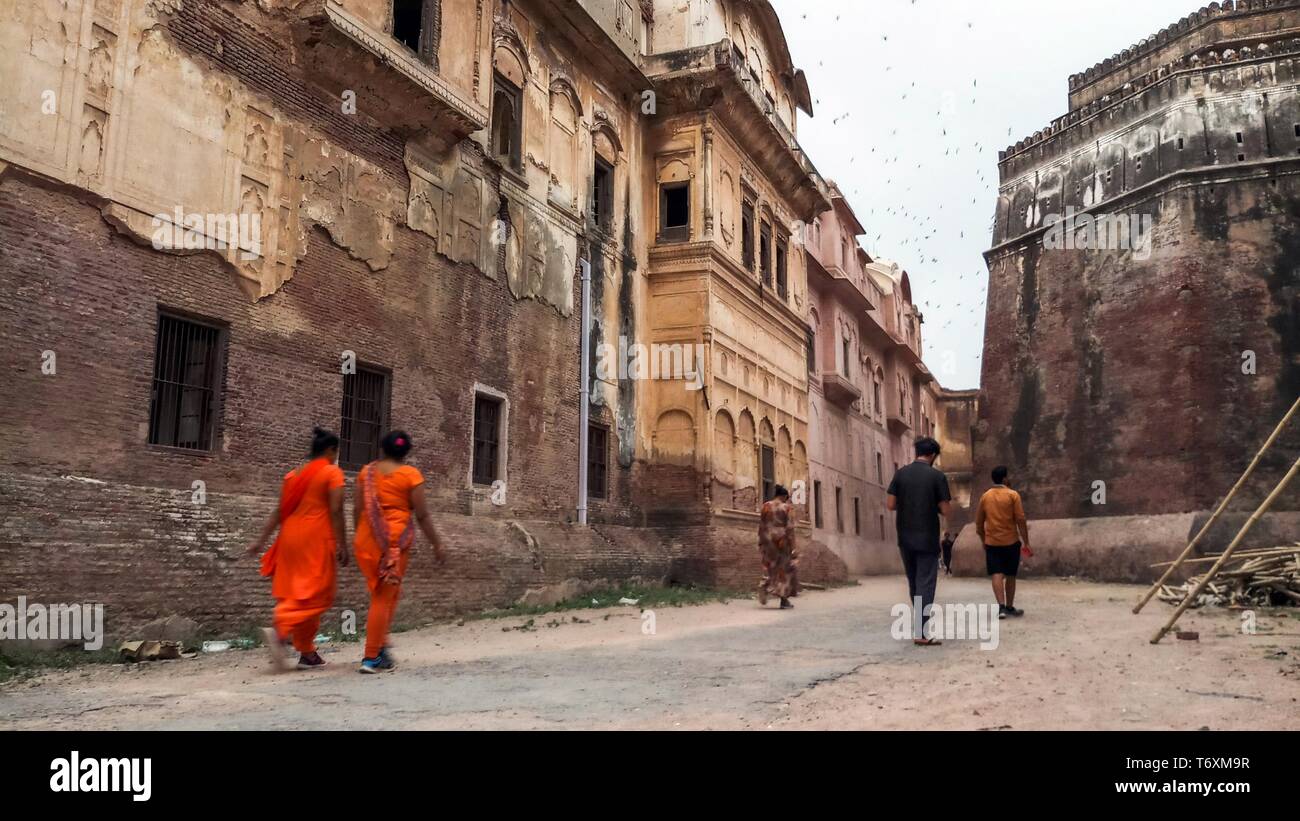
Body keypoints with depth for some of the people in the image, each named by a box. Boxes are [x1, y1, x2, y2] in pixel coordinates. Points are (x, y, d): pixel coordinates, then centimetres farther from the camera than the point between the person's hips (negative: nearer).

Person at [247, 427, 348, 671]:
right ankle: (279, 629, -24)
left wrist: (261, 540, 13)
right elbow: (336, 511, -12)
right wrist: (342, 545, -11)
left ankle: (307, 653, 14)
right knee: (316, 595, -2)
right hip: (316, 539, -7)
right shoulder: (332, 473, -5)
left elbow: (280, 511, 11)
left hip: (291, 537, 7)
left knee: (296, 593, 11)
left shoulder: (293, 475, 14)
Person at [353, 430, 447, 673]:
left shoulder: (367, 471, 8)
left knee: (381, 593, 20)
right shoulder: (411, 474, -3)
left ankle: (380, 647, 15)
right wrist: (437, 545, 4)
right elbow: (421, 515, -4)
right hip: (395, 540, -4)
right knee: (384, 598, 2)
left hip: (367, 539, 4)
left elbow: (357, 509, 8)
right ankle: (371, 657, 2)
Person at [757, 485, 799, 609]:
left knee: (769, 567, 15)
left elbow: (761, 526, 5)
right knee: (785, 568, 8)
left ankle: (764, 587, -12)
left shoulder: (766, 506, 4)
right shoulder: (787, 507, -5)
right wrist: (792, 546, -9)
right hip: (782, 540, -3)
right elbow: (790, 528, -10)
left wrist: (760, 543, 11)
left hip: (767, 540, 3)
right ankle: (784, 600, 8)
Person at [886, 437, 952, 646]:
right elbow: (946, 511, -9)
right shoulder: (937, 476, -8)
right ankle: (921, 633, -5)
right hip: (927, 539, -4)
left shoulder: (901, 473, 2)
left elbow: (890, 504, 0)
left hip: (905, 539, 4)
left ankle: (922, 626, 28)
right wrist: (935, 505, 11)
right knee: (925, 584, -1)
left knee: (914, 583, 17)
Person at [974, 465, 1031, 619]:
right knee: (1010, 575, 11)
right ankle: (1009, 607, 20)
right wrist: (1026, 542, -2)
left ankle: (1001, 606, -18)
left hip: (992, 542, 2)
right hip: (1011, 541, -2)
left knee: (997, 574, -3)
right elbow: (1021, 521, -9)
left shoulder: (985, 496, 5)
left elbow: (979, 523, 11)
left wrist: (984, 540, 23)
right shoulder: (1012, 495, -6)